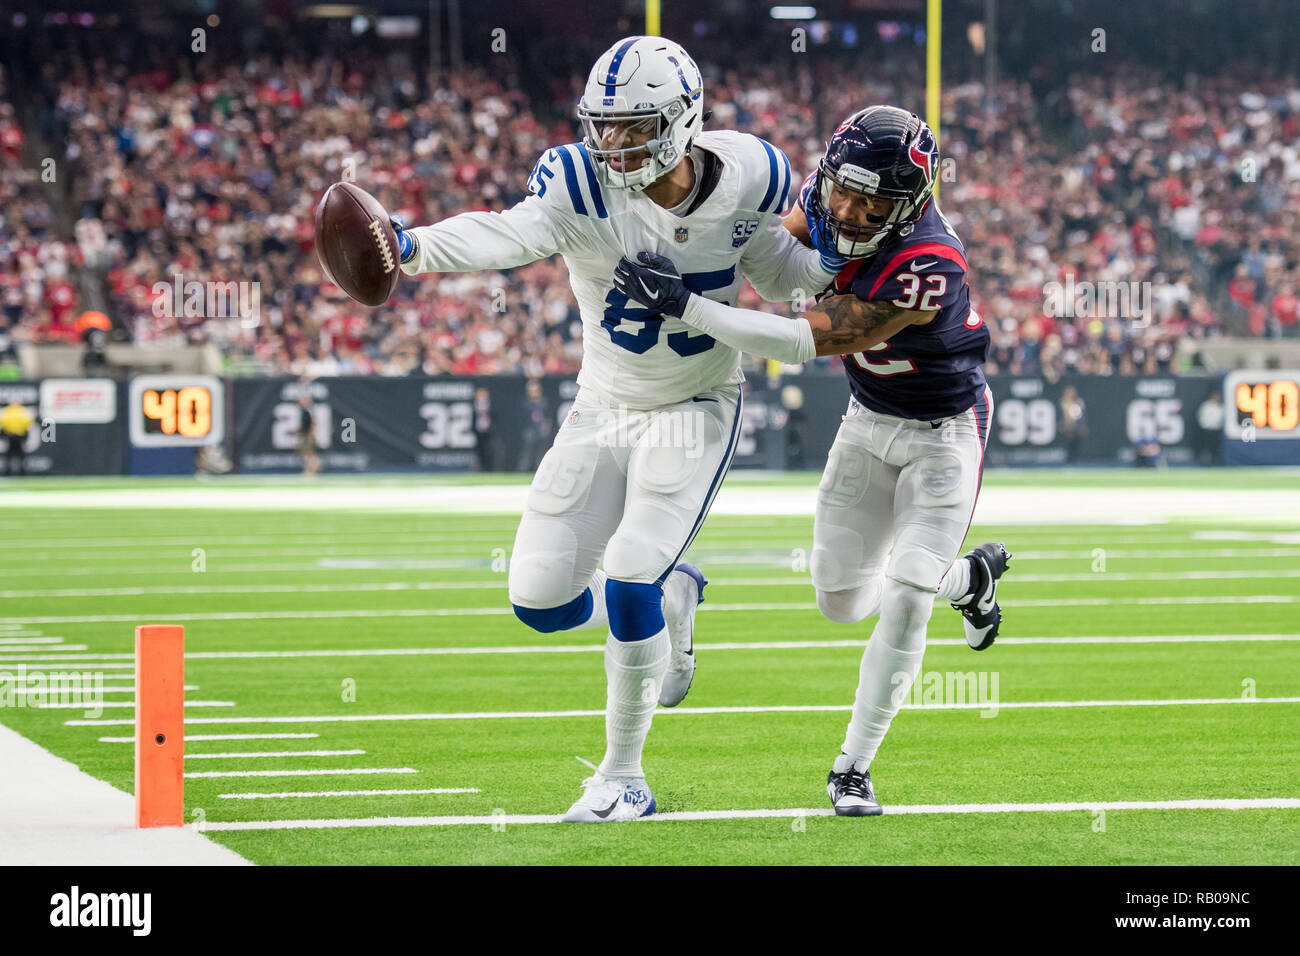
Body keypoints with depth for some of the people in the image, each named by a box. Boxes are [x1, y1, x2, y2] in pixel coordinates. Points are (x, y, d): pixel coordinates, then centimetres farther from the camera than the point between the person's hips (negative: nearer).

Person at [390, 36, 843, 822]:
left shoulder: (745, 181, -14)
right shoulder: (583, 186, -21)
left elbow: (774, 270, 7)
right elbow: (509, 235, -42)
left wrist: (826, 261, -17)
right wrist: (415, 246, -63)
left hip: (696, 413, -2)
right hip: (604, 411, 2)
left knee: (631, 583, -18)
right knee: (541, 599, 1)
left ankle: (624, 776, -1)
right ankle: (673, 595, 33)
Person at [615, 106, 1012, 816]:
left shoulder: (927, 268, -38)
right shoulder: (823, 204, -16)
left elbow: (809, 342, -38)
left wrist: (683, 304, -41)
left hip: (944, 431, -7)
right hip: (869, 420, 7)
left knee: (905, 599, -16)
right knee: (841, 601, 9)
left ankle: (853, 768, -1)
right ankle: (972, 577, 38)